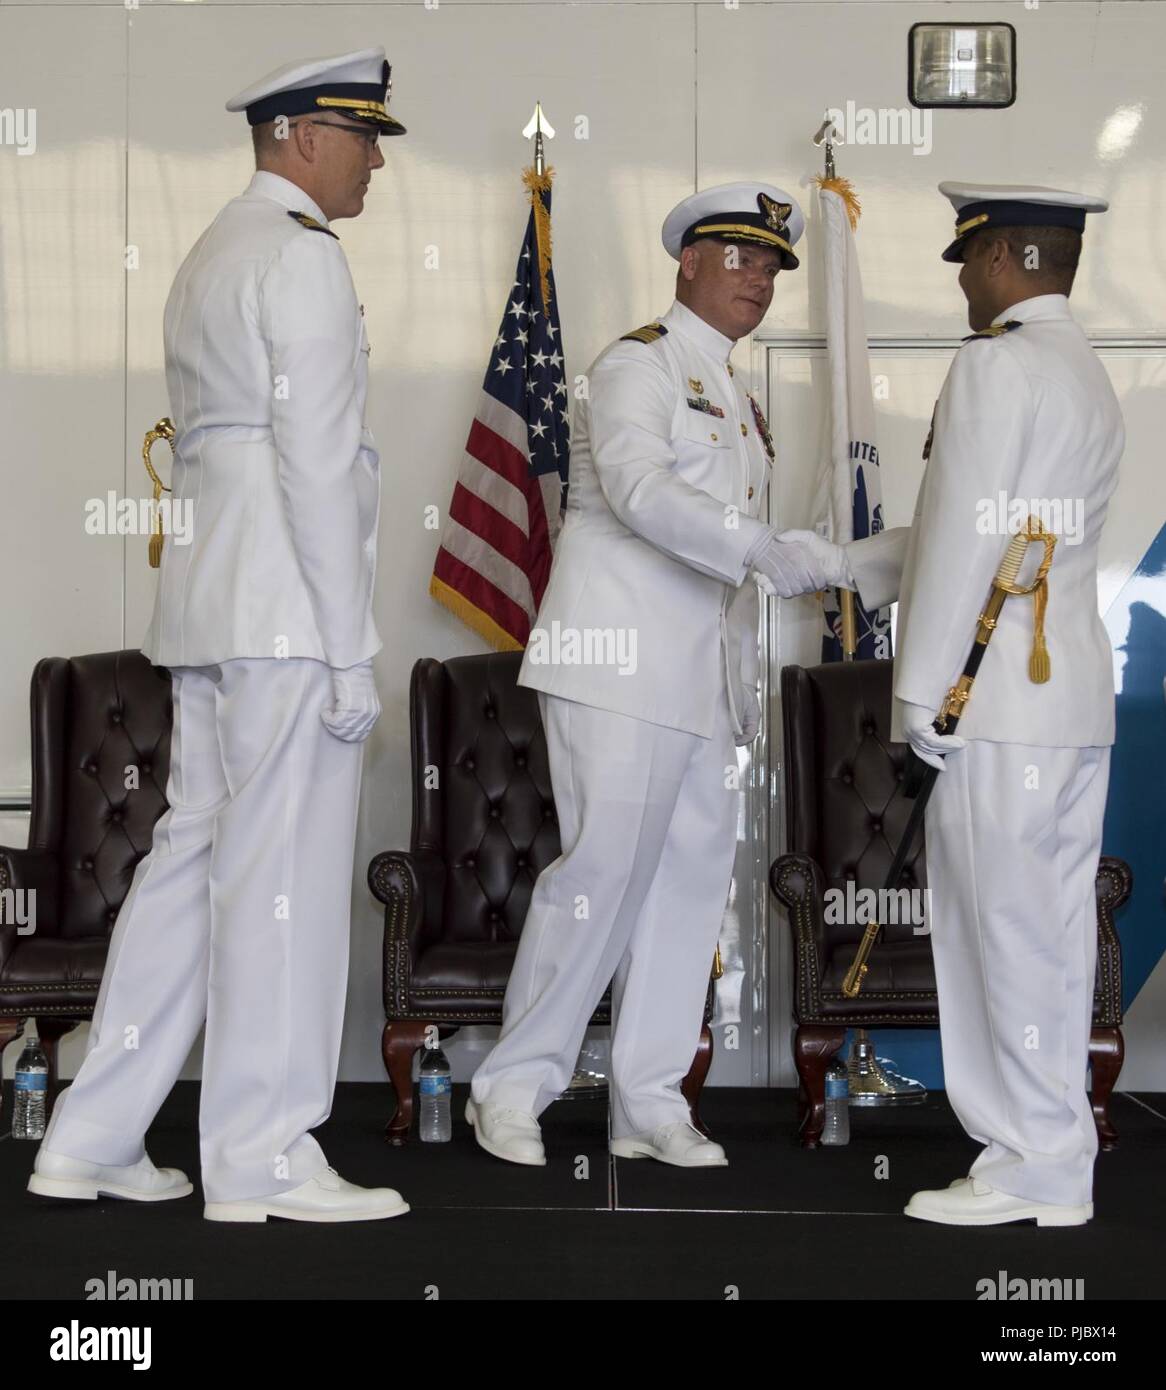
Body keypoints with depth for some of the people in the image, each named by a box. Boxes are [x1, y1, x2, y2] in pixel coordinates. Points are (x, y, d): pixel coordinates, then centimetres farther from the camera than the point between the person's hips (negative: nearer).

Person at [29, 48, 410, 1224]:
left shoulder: (209, 259, 22)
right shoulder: (301, 256, -9)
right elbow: (317, 461, -16)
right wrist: (349, 650, -15)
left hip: (207, 603, 10)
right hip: (287, 610, -10)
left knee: (192, 860, 11)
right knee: (282, 878, -4)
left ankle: (93, 1140, 15)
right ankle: (263, 1158, 3)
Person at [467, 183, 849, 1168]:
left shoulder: (738, 399, 22)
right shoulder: (638, 363, -3)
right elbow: (639, 489, -20)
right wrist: (770, 552, -26)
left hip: (706, 679, 8)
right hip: (622, 661, -8)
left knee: (693, 875, 4)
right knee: (604, 868, -11)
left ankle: (649, 1101, 11)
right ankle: (514, 1086, 2)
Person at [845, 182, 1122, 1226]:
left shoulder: (996, 365, -10)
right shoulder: (1089, 377, 19)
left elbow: (966, 540, -16)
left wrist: (920, 690, -12)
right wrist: (834, 570, 26)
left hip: (1000, 698, -9)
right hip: (1075, 697, 9)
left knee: (1005, 930, -4)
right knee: (1055, 928, 11)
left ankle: (1029, 1163, 2)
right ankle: (1059, 1160, 17)